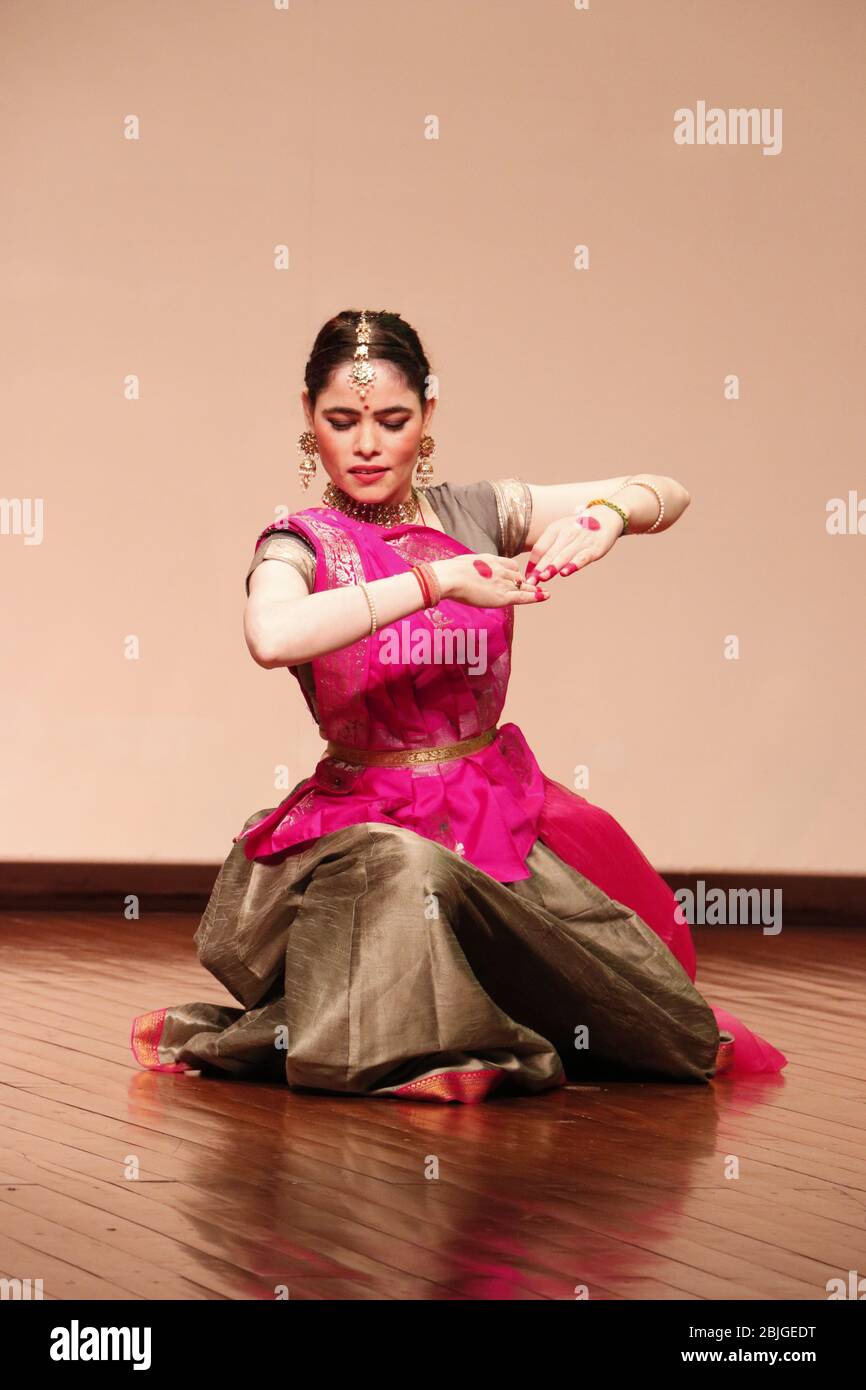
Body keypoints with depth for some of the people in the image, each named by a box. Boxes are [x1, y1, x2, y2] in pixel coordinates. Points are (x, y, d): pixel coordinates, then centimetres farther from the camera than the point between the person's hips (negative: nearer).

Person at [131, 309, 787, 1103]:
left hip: (502, 813, 5)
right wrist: (438, 579, -27)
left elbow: (667, 496, 7)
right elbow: (273, 636, -30)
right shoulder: (299, 547, -4)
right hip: (368, 816, -5)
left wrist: (604, 518, -16)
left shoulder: (475, 515, 6)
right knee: (411, 875, -43)